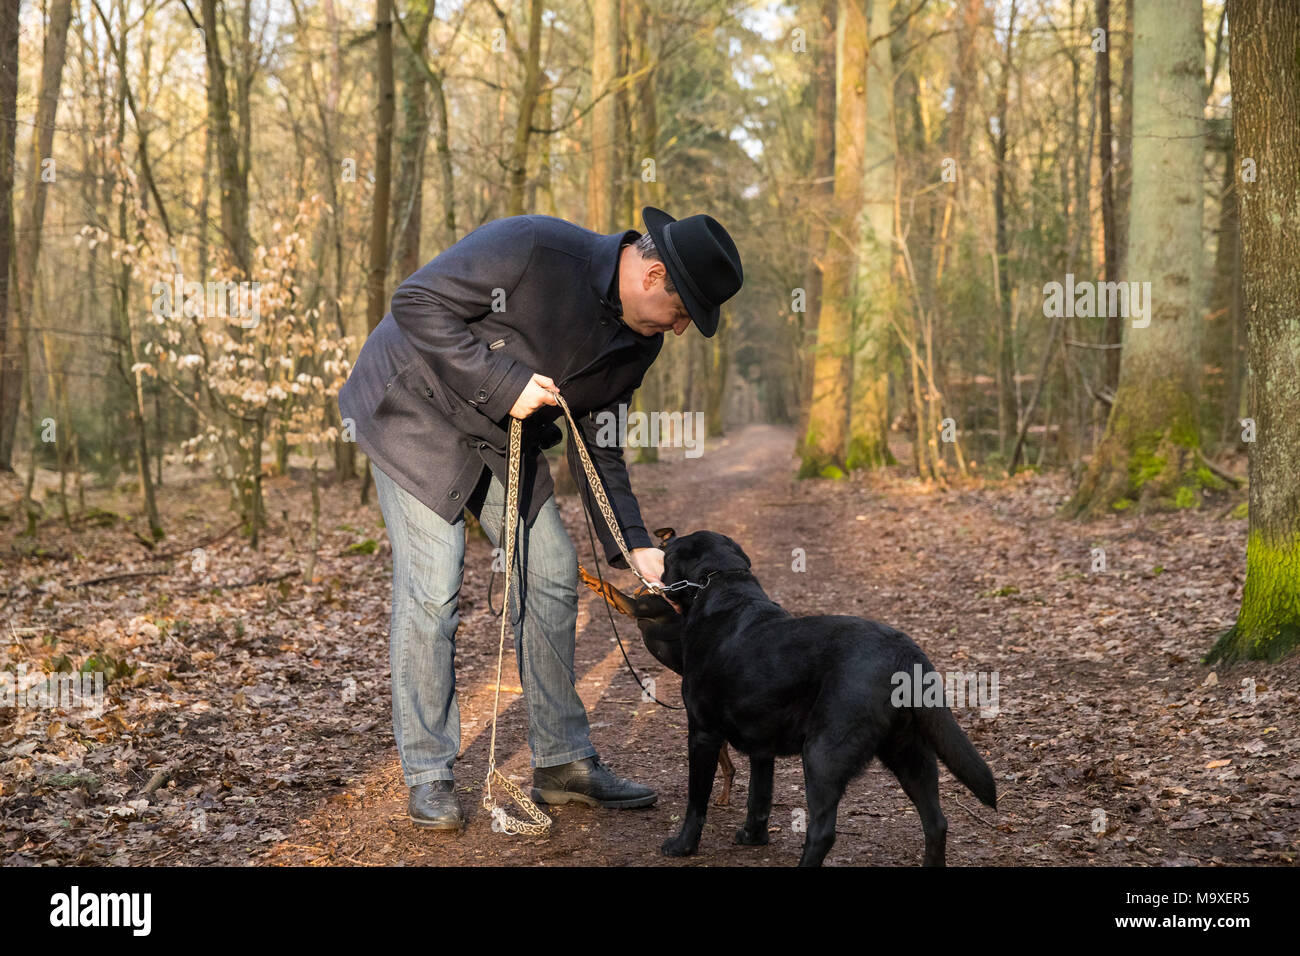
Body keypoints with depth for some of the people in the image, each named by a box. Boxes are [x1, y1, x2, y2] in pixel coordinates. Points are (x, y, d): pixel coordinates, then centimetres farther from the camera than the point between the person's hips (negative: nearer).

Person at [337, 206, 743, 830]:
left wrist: (633, 545, -6)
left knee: (551, 576, 3)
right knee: (431, 588, -10)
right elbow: (417, 303, -26)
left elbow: (597, 446, 3)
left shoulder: (638, 341, -5)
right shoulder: (532, 248, -28)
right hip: (417, 409, -7)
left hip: (505, 433, 7)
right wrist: (503, 382, -30)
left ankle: (564, 763, 14)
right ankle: (429, 777, 3)